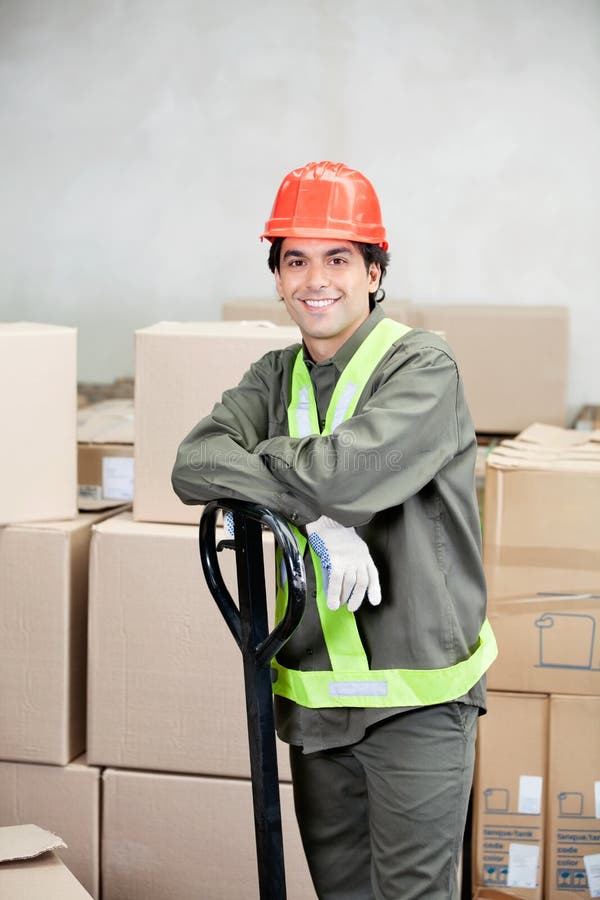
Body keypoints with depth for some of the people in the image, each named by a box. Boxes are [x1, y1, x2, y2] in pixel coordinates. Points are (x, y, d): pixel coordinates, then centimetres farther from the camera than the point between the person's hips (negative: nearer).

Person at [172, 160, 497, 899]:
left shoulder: (422, 367, -10)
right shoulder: (277, 377, 8)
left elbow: (343, 474, -27)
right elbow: (193, 467, -9)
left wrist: (252, 462, -8)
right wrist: (316, 515, -22)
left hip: (416, 693, -6)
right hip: (315, 694, 6)